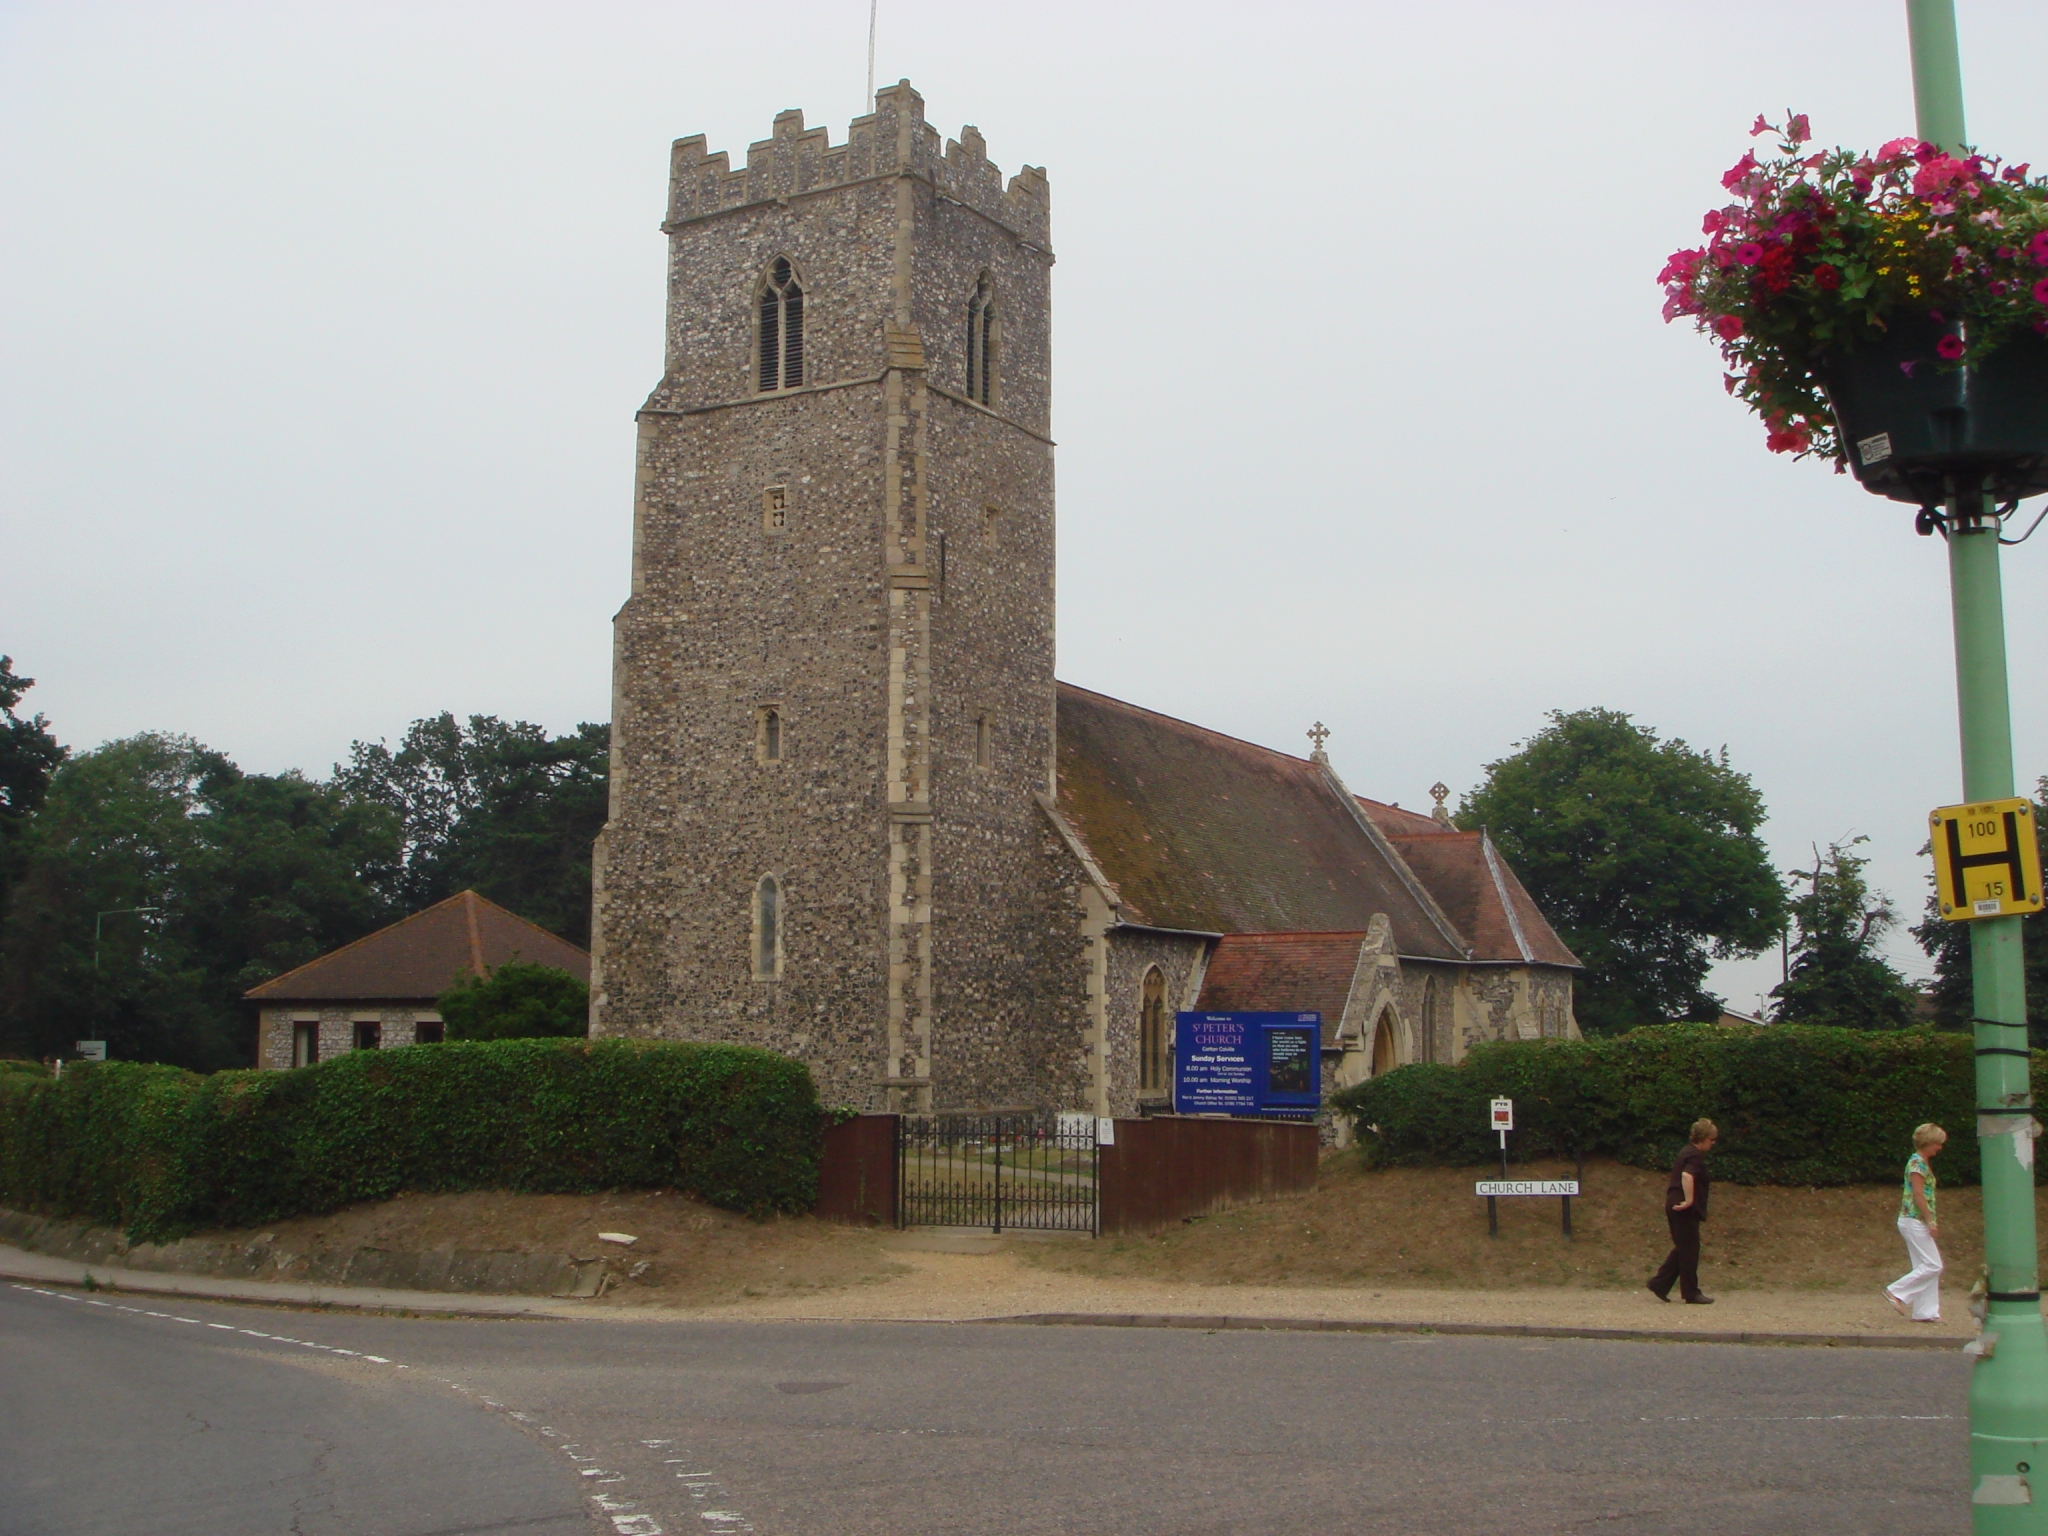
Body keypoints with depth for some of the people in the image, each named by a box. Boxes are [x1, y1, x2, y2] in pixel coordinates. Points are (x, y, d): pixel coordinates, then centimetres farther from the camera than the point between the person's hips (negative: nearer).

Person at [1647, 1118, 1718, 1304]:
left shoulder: (1687, 1152, 18)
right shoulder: (1695, 1156, -14)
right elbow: (1687, 1175, -33)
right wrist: (1689, 1200, -30)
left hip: (1675, 1206, 10)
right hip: (1686, 1210, -10)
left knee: (1682, 1249, 14)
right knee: (1689, 1250, -1)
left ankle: (1659, 1283, 12)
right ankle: (1691, 1293, 5)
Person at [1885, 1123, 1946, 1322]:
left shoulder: (1921, 1162, 16)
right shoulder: (1917, 1163, -14)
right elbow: (1918, 1195, -19)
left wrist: (1930, 1222, 19)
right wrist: (1930, 1222, -19)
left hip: (1918, 1222, 10)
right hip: (1915, 1221, -10)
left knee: (1926, 1266, 8)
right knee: (1932, 1265, -9)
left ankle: (1925, 1312, 9)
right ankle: (1898, 1292, -3)